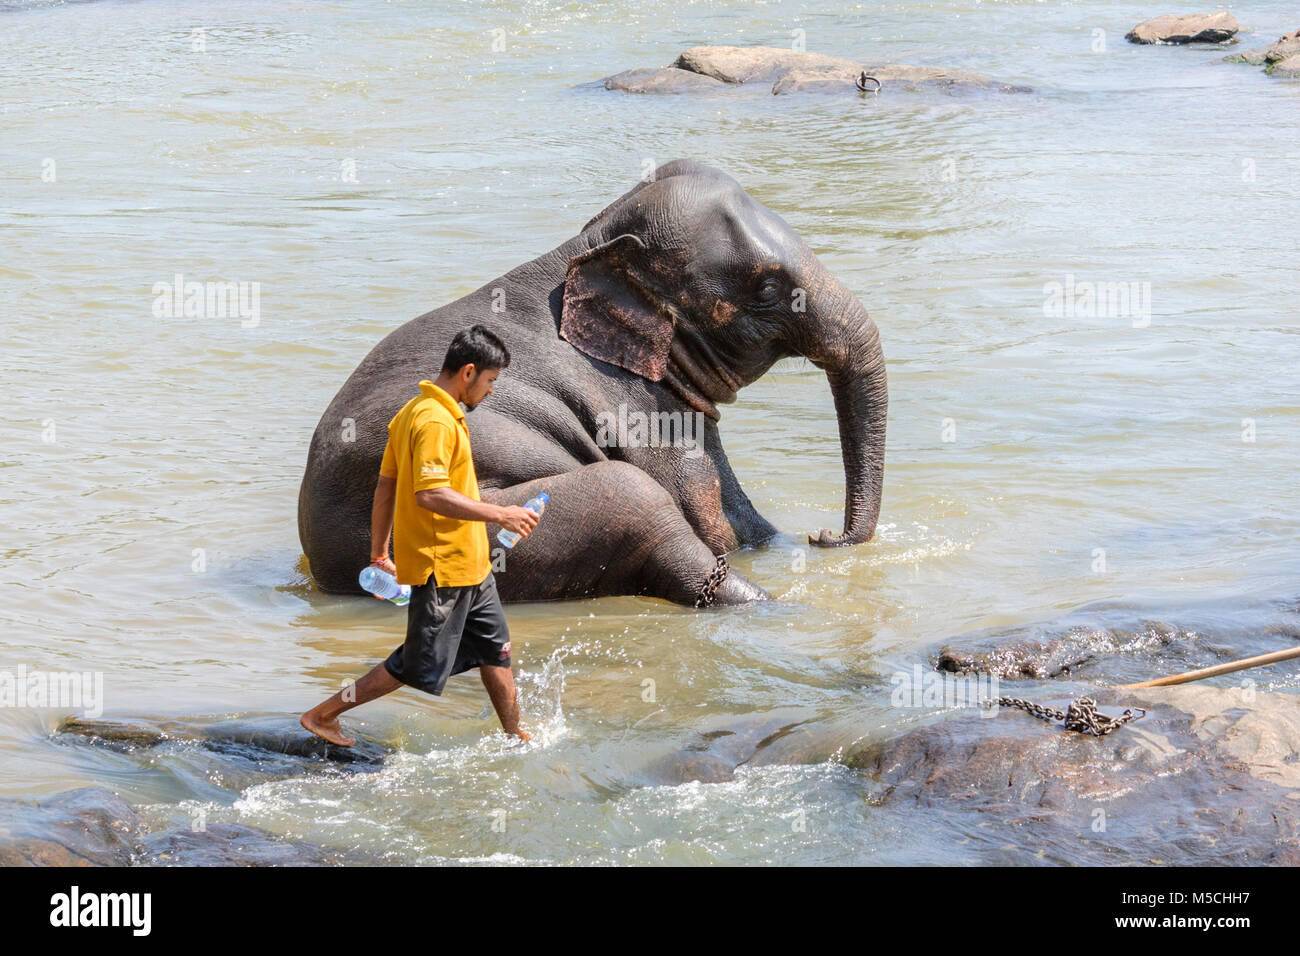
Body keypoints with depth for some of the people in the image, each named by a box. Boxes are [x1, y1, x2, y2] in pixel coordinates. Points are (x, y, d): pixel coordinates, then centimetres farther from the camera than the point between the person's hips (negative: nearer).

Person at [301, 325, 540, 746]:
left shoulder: (412, 412, 11)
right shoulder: (435, 420, -20)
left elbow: (386, 485, 15)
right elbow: (430, 493, -29)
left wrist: (379, 551, 20)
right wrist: (499, 514, -25)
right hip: (442, 568, -10)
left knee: (496, 649, 17)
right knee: (418, 668, -2)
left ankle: (515, 737, 27)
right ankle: (323, 714, 7)